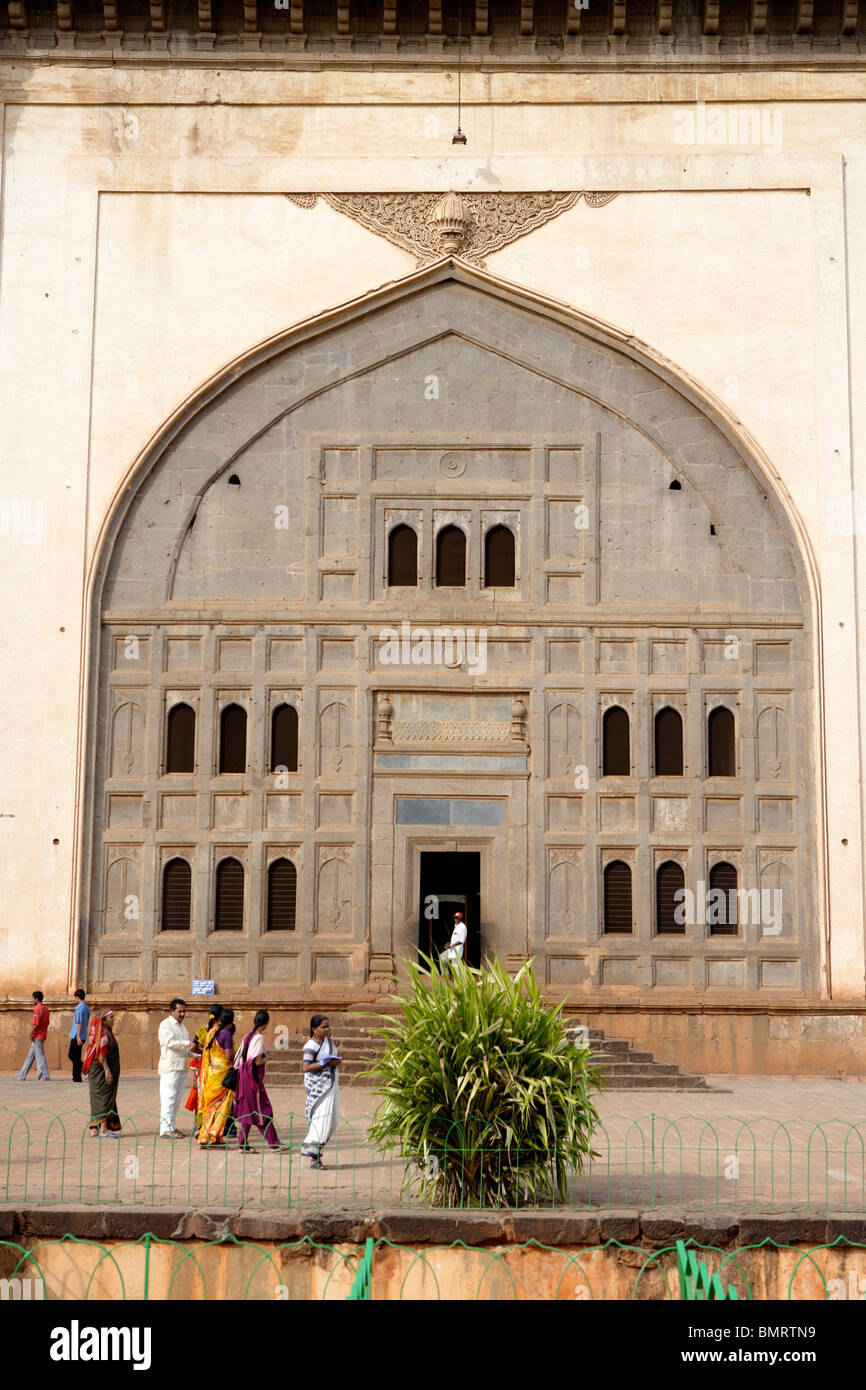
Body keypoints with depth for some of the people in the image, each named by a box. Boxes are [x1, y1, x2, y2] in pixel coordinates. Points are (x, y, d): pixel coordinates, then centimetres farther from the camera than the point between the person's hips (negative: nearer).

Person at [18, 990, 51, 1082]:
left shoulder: (37, 1008, -14)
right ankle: (22, 1076, 18)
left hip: (37, 1036, -9)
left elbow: (35, 1024, -20)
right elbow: (46, 1023, 16)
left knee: (40, 1055, -6)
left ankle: (45, 1076, -6)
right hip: (43, 1035, 9)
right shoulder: (45, 1009, 14)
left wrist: (31, 1034, -12)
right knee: (30, 1056, 13)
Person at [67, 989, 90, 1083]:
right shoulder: (86, 1008, 16)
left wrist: (78, 1036, -21)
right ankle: (77, 1077, 8)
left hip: (77, 1036, -9)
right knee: (76, 1057, 10)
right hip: (83, 1036, 9)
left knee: (72, 1055, -5)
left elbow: (79, 1022, -18)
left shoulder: (80, 1007, -13)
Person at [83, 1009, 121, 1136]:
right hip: (102, 1070, -10)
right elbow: (101, 1055, -21)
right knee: (105, 1098, -7)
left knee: (97, 1100, 10)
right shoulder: (102, 1034, -16)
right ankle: (103, 1130, -7)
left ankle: (94, 1129, 12)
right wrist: (107, 1070, -23)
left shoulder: (107, 1033, 15)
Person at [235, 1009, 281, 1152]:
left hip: (244, 1076, 8)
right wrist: (266, 1058, -1)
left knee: (246, 1110, 11)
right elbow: (258, 1061, -21)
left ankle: (242, 1142, 10)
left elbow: (240, 1058, 13)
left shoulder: (248, 1036, 8)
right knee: (264, 1109, -2)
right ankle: (274, 1142, 0)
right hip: (254, 1079, -8)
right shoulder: (259, 1038, -15)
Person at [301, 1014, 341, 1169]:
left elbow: (336, 1058, 22)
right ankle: (315, 1158, -9)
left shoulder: (329, 1041, 12)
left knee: (331, 1120, 8)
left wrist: (337, 1060, -1)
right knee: (321, 1118, -12)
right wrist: (326, 1064, -24)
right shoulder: (311, 1046, -13)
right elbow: (306, 1067, -21)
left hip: (330, 1083, 8)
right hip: (317, 1086, -8)